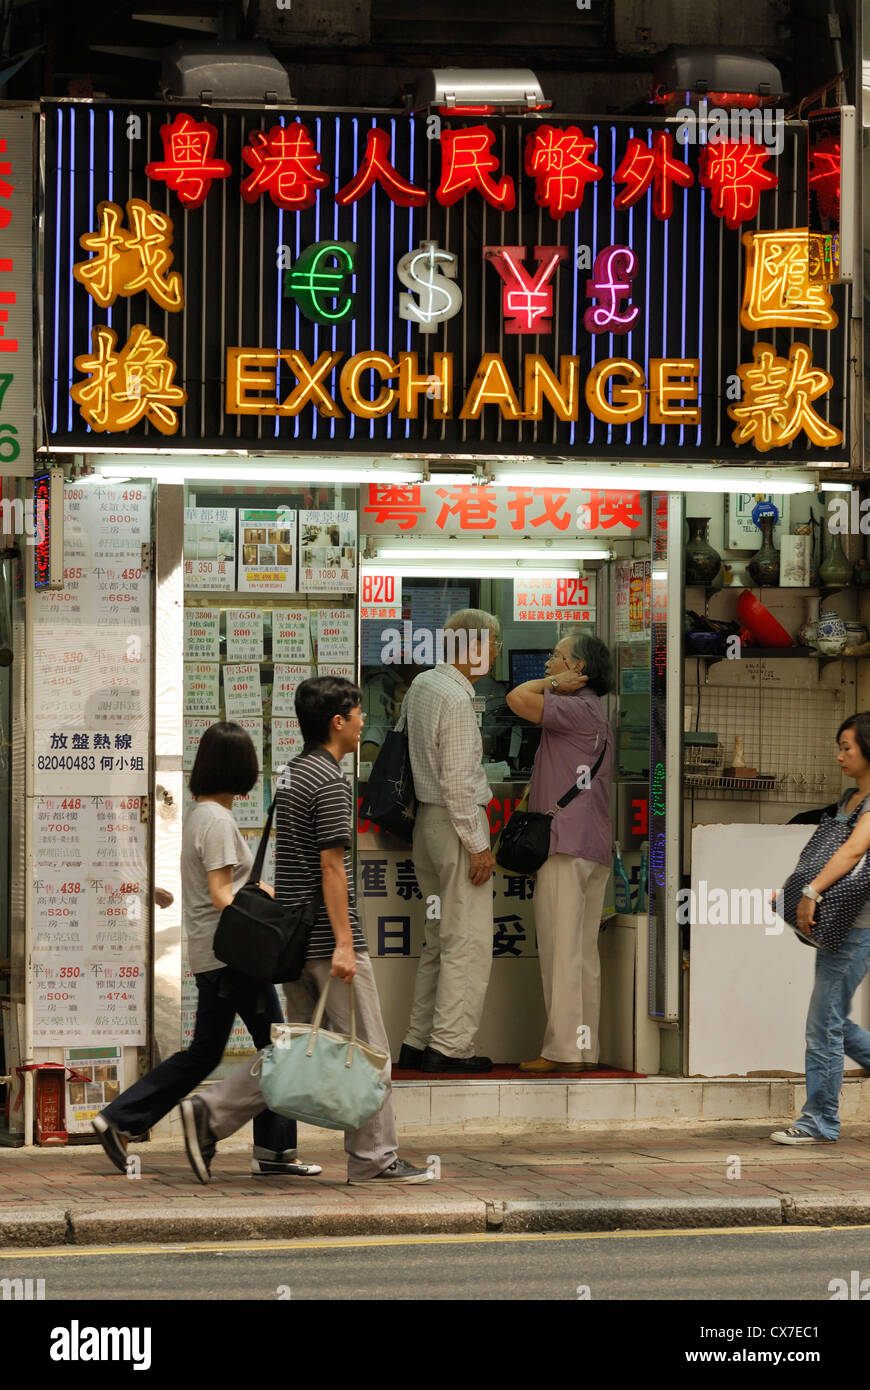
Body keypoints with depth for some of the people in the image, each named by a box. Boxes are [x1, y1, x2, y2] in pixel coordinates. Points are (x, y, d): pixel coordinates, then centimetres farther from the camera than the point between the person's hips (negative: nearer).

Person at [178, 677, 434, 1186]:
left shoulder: (292, 773, 15)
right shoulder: (329, 782, -14)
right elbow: (332, 866, -19)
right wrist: (344, 944, -20)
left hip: (295, 935, 9)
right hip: (327, 938, -9)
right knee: (366, 1049, 0)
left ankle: (210, 1115, 2)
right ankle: (374, 1159, 5)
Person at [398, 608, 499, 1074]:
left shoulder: (421, 684, 11)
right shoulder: (455, 699, -17)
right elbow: (458, 780, -20)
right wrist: (477, 845, -17)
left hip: (428, 819, 10)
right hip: (456, 821, -10)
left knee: (439, 939, 14)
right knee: (468, 940, -6)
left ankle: (418, 1042, 15)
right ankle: (449, 1046, -7)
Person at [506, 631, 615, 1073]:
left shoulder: (577, 709, -10)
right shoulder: (593, 713, 21)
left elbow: (518, 698, -21)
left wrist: (552, 684, -8)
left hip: (567, 845, -10)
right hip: (593, 848, 10)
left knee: (562, 949, -9)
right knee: (583, 951, 9)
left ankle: (563, 1049, -10)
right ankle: (585, 1048, 10)